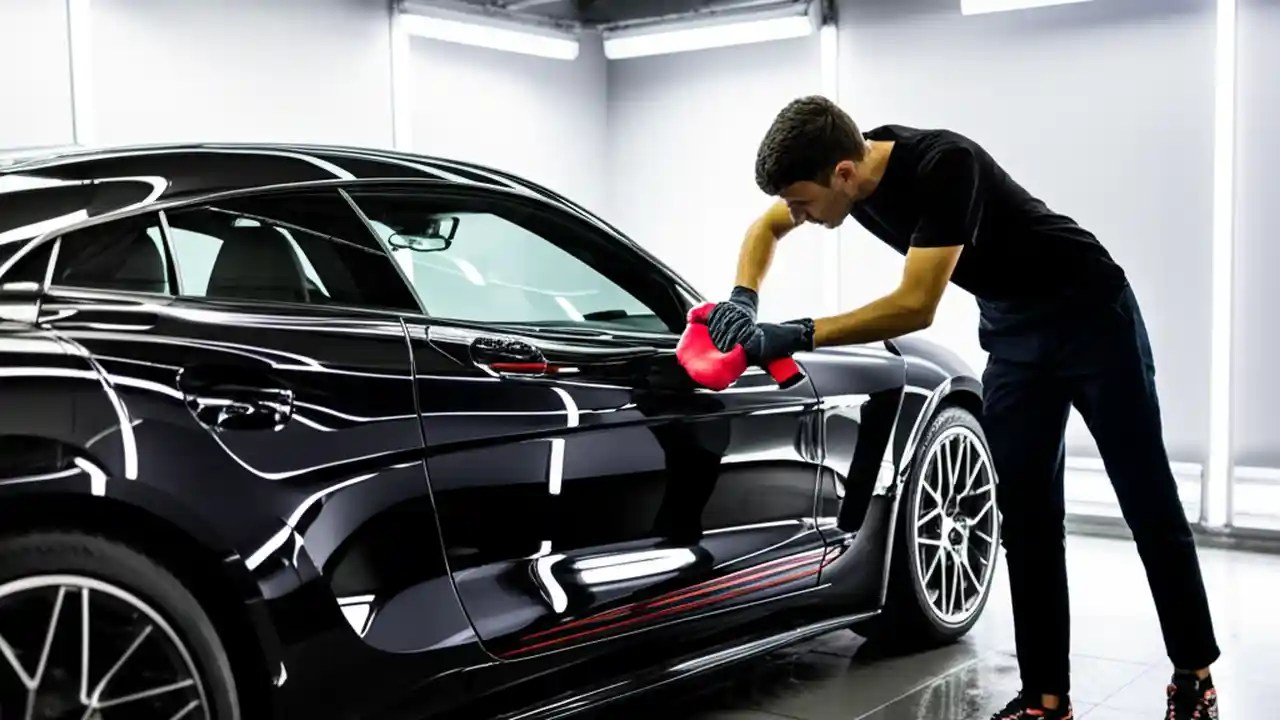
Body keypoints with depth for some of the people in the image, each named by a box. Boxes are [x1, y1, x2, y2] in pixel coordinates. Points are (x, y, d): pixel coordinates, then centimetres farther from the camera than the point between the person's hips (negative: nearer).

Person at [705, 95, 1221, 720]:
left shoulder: (944, 166, -33)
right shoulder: (850, 161, -10)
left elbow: (917, 306, -35)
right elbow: (766, 228, 7)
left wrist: (795, 336, -33)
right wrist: (743, 301, -12)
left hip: (1091, 316, -7)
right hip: (1011, 332, 7)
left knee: (1148, 505, 2)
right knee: (1026, 517, 3)